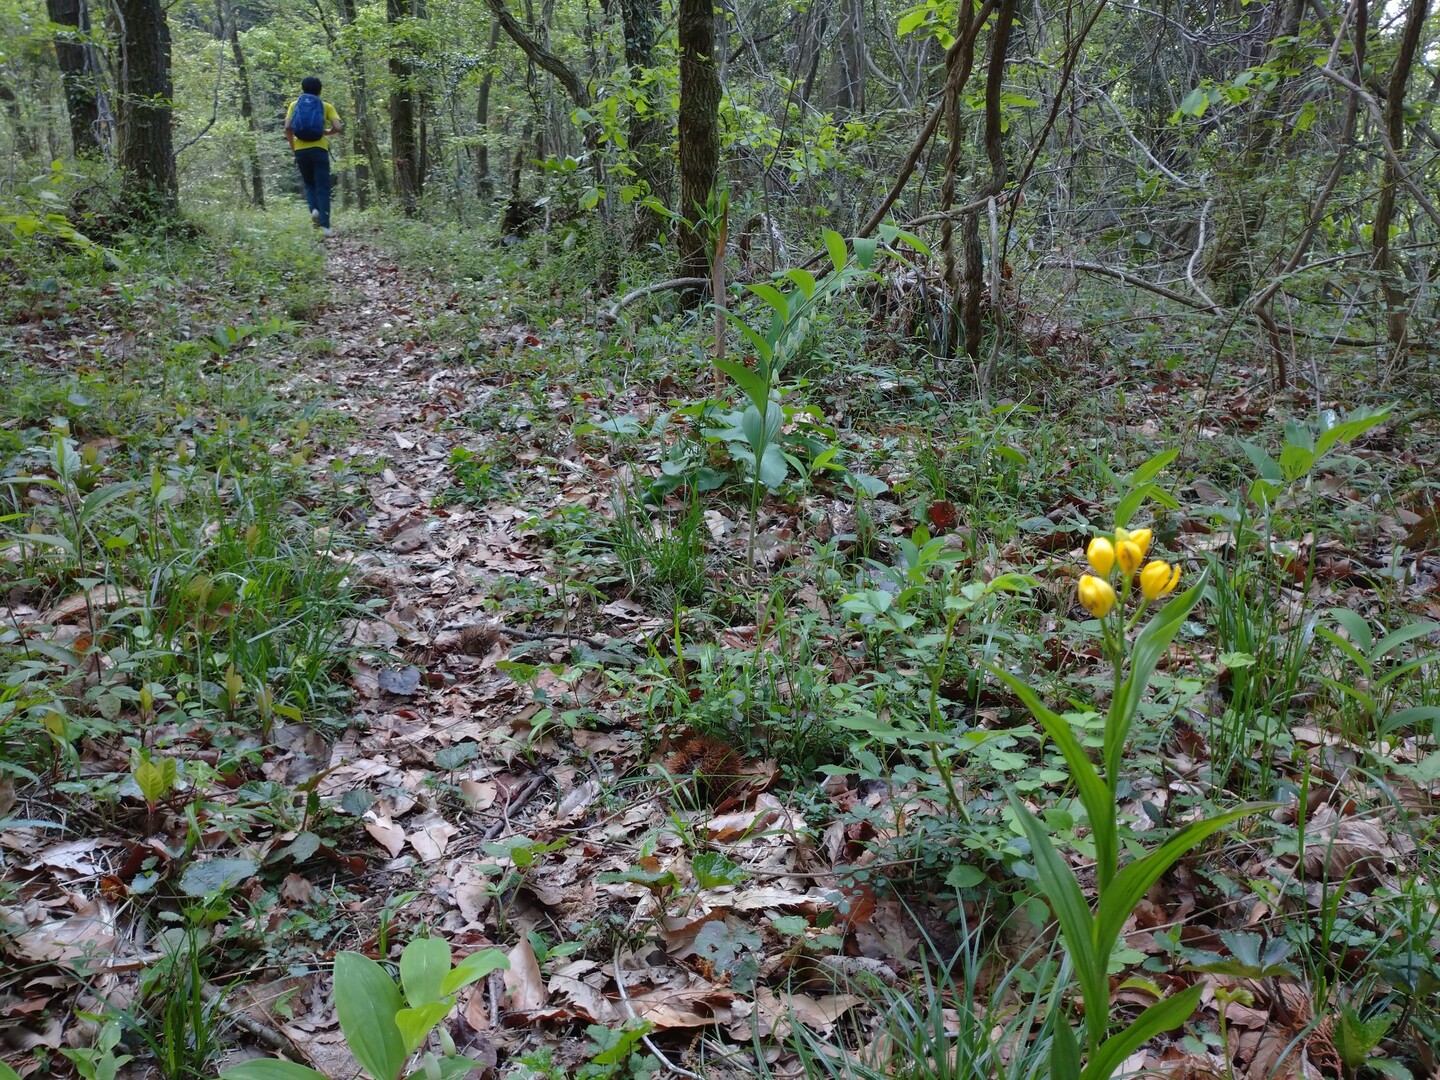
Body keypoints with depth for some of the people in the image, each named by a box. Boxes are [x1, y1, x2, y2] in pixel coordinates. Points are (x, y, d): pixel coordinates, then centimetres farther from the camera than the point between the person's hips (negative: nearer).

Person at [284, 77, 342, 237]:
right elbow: (337, 128, -6)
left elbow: (288, 128, -2)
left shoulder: (295, 105, 9)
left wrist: (293, 146, 11)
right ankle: (326, 226, -10)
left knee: (309, 184, 21)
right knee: (323, 188, -1)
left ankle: (314, 209, -6)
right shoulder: (326, 106, 6)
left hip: (301, 150, 2)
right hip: (319, 149, -2)